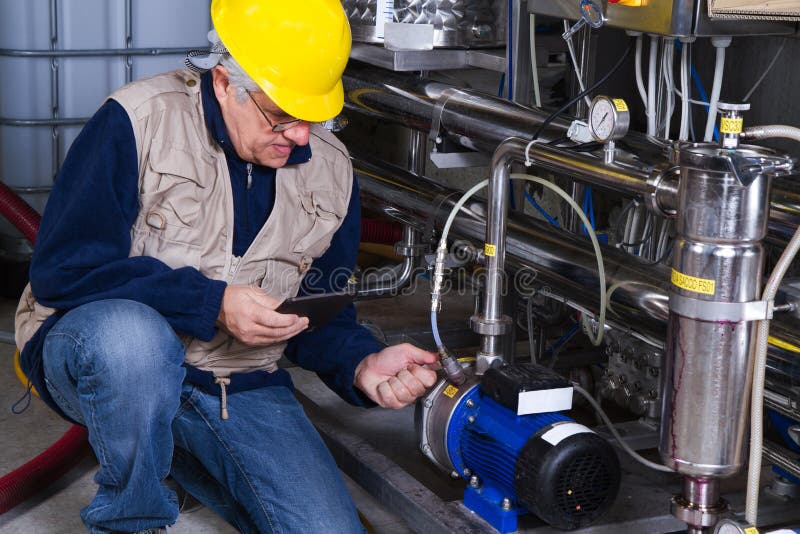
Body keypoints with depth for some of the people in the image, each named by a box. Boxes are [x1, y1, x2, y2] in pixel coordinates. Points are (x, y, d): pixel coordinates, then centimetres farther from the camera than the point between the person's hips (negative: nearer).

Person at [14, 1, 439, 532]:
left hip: (239, 388, 5)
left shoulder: (331, 171, 4)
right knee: (132, 332, -40)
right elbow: (61, 267, -18)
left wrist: (363, 366, -13)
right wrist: (213, 304, -23)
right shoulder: (139, 122, -13)